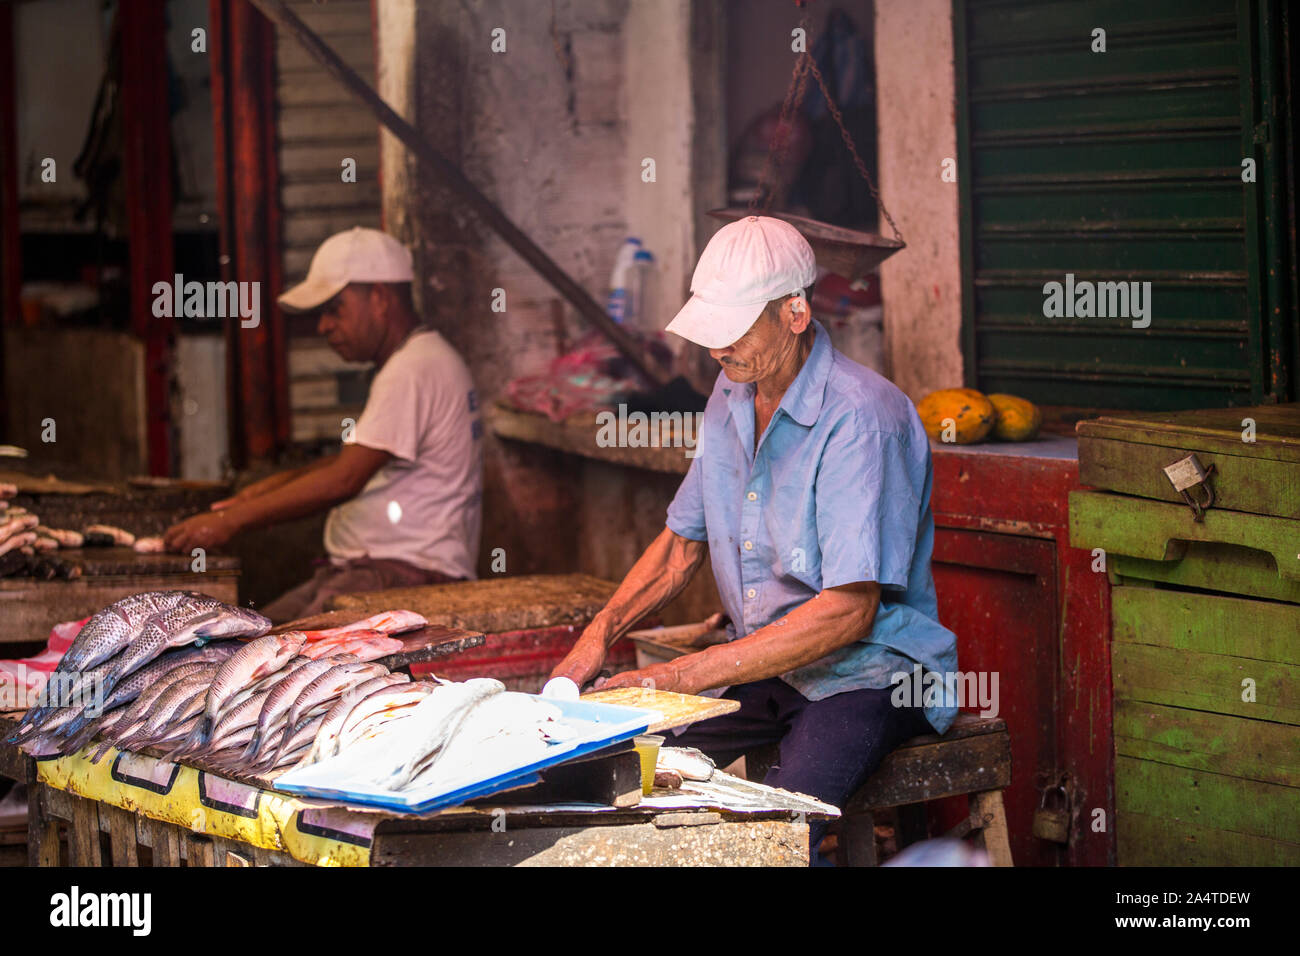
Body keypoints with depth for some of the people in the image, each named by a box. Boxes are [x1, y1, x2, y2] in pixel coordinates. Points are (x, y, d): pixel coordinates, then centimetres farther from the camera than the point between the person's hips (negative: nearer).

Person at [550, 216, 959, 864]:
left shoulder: (861, 416, -21)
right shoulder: (733, 395, 6)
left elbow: (848, 613, -24)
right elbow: (683, 541, 19)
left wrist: (681, 677, -25)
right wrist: (601, 632, 0)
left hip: (868, 672, -7)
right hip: (760, 663, 8)